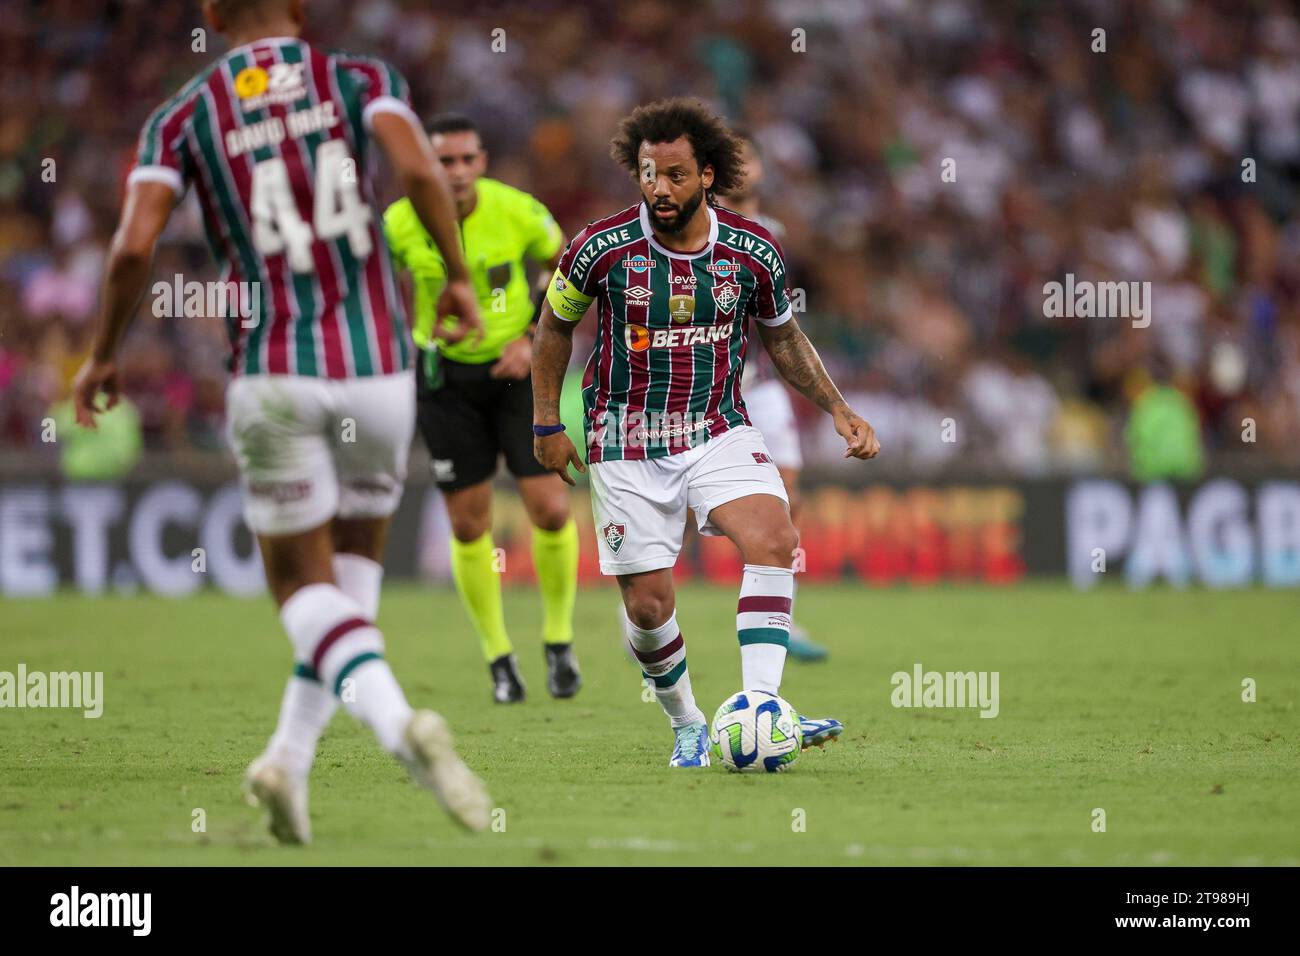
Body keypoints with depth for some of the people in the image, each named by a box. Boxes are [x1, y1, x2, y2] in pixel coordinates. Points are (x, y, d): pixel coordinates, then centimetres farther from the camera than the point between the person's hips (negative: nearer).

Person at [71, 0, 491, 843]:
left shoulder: (181, 119, 4)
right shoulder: (359, 79, 3)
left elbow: (134, 246, -8)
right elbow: (420, 170, -16)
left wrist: (104, 355, 7)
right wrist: (459, 276, -1)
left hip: (274, 377, -1)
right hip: (377, 367, 1)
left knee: (306, 589, 6)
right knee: (355, 567, 21)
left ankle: (399, 725, -22)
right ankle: (290, 758, 10)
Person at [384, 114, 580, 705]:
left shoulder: (517, 211, -16)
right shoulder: (400, 224, -15)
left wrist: (534, 339, -10)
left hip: (517, 368, 0)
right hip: (446, 377, 0)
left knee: (551, 511, -9)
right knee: (469, 525, 0)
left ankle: (558, 639, 14)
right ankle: (499, 658, 17)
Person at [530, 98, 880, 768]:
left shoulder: (754, 251, -6)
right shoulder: (603, 247, -12)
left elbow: (781, 336, 13)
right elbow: (555, 324, 6)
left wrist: (839, 410, 4)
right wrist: (546, 424, 7)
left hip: (720, 431, 1)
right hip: (627, 443, -1)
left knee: (773, 539, -25)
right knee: (647, 605, -3)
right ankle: (687, 725, 24)